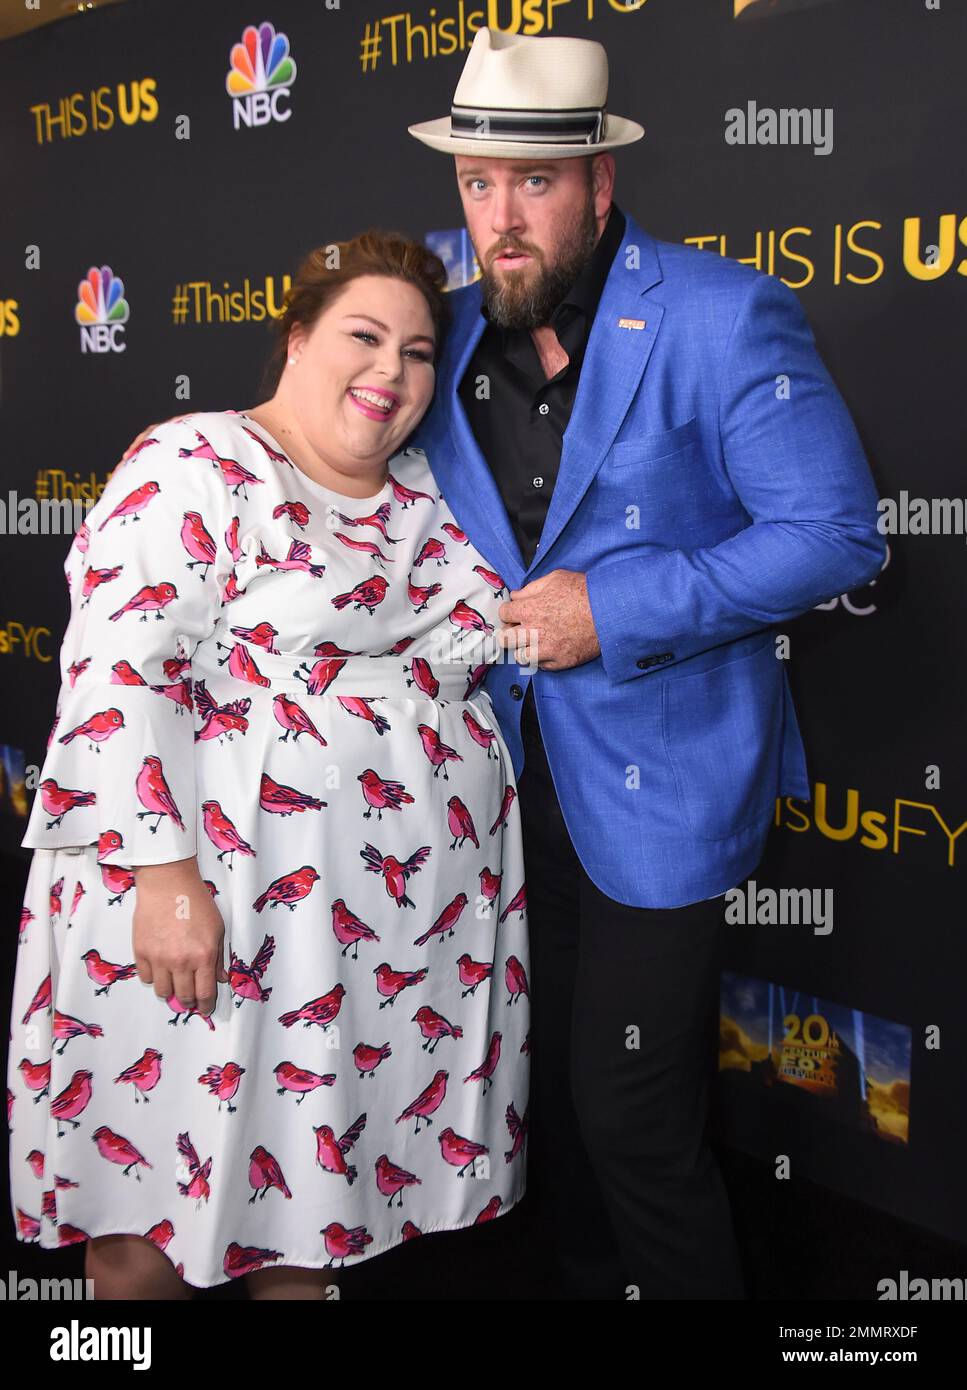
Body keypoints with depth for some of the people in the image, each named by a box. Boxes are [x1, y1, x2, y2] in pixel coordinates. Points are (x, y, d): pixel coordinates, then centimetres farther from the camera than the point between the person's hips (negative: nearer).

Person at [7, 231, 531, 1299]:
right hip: (222, 896, -6)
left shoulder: (423, 494, 14)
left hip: (421, 905, 7)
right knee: (163, 1212, 8)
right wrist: (164, 873, -23)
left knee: (316, 1176, 19)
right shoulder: (195, 469, -8)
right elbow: (118, 676, -17)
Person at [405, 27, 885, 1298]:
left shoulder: (722, 316, -14)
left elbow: (837, 532, -16)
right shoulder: (451, 323, 4)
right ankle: (577, 1280, 43)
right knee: (546, 1086, 19)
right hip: (511, 770, 6)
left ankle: (688, 1287, 27)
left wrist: (616, 610, -20)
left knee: (631, 1117, 0)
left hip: (655, 778, -6)